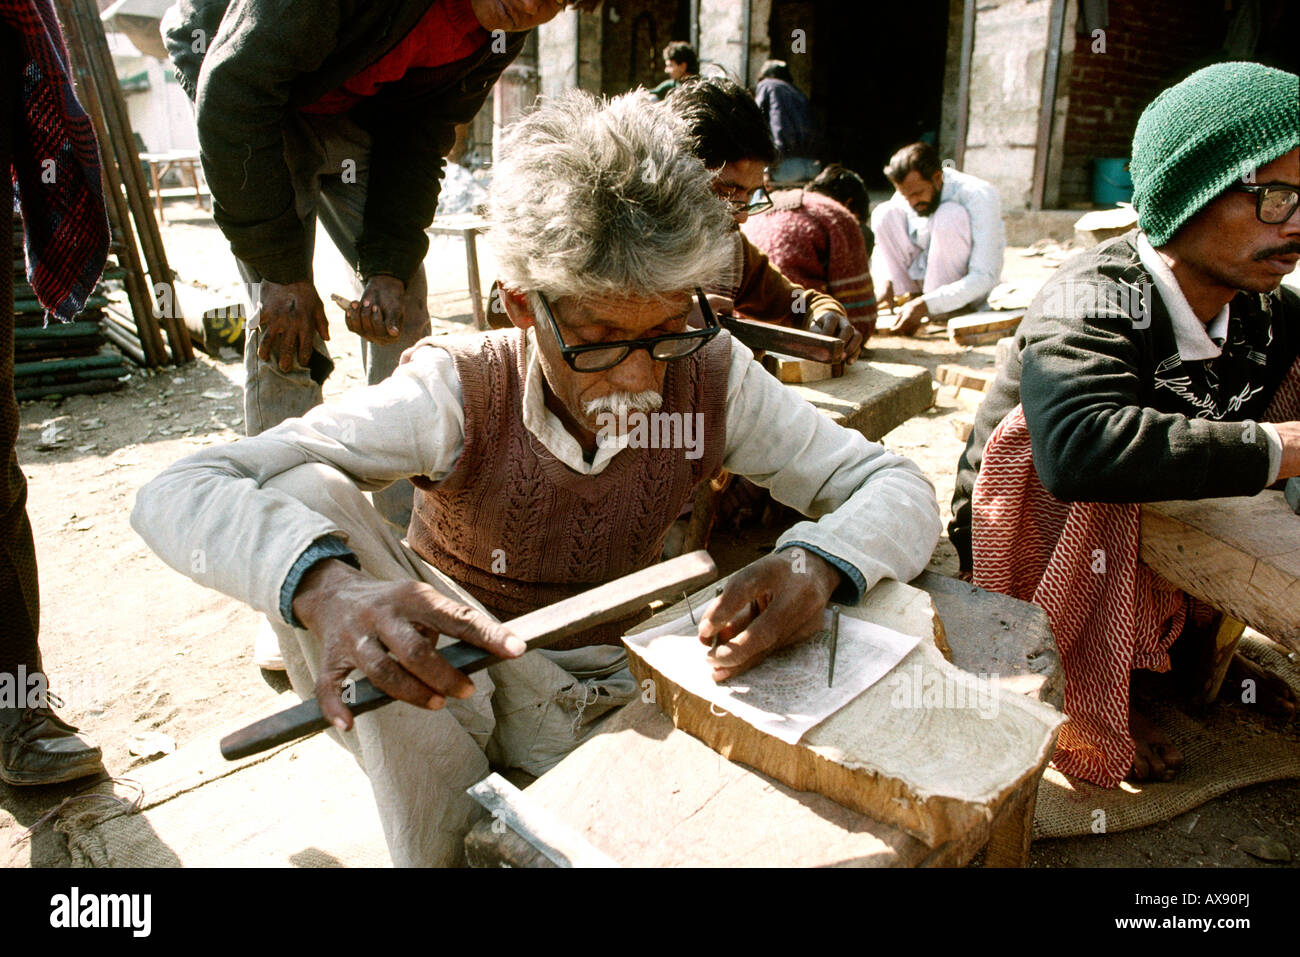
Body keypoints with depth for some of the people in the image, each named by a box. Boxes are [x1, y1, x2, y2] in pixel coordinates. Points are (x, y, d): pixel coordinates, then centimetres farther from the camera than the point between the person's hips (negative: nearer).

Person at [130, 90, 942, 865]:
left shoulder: (713, 379, -16)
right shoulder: (458, 393, -22)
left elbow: (898, 487, -13)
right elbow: (178, 495, -27)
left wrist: (817, 566, -37)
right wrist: (327, 587, -50)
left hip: (605, 689, 1)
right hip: (453, 674, 0)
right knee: (306, 498, -27)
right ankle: (444, 841, -17)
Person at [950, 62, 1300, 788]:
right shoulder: (1089, 306, -27)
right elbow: (1082, 447, -46)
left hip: (1152, 528, 7)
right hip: (1030, 541, -7)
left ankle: (1196, 632, 6)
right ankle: (1082, 696, -16)